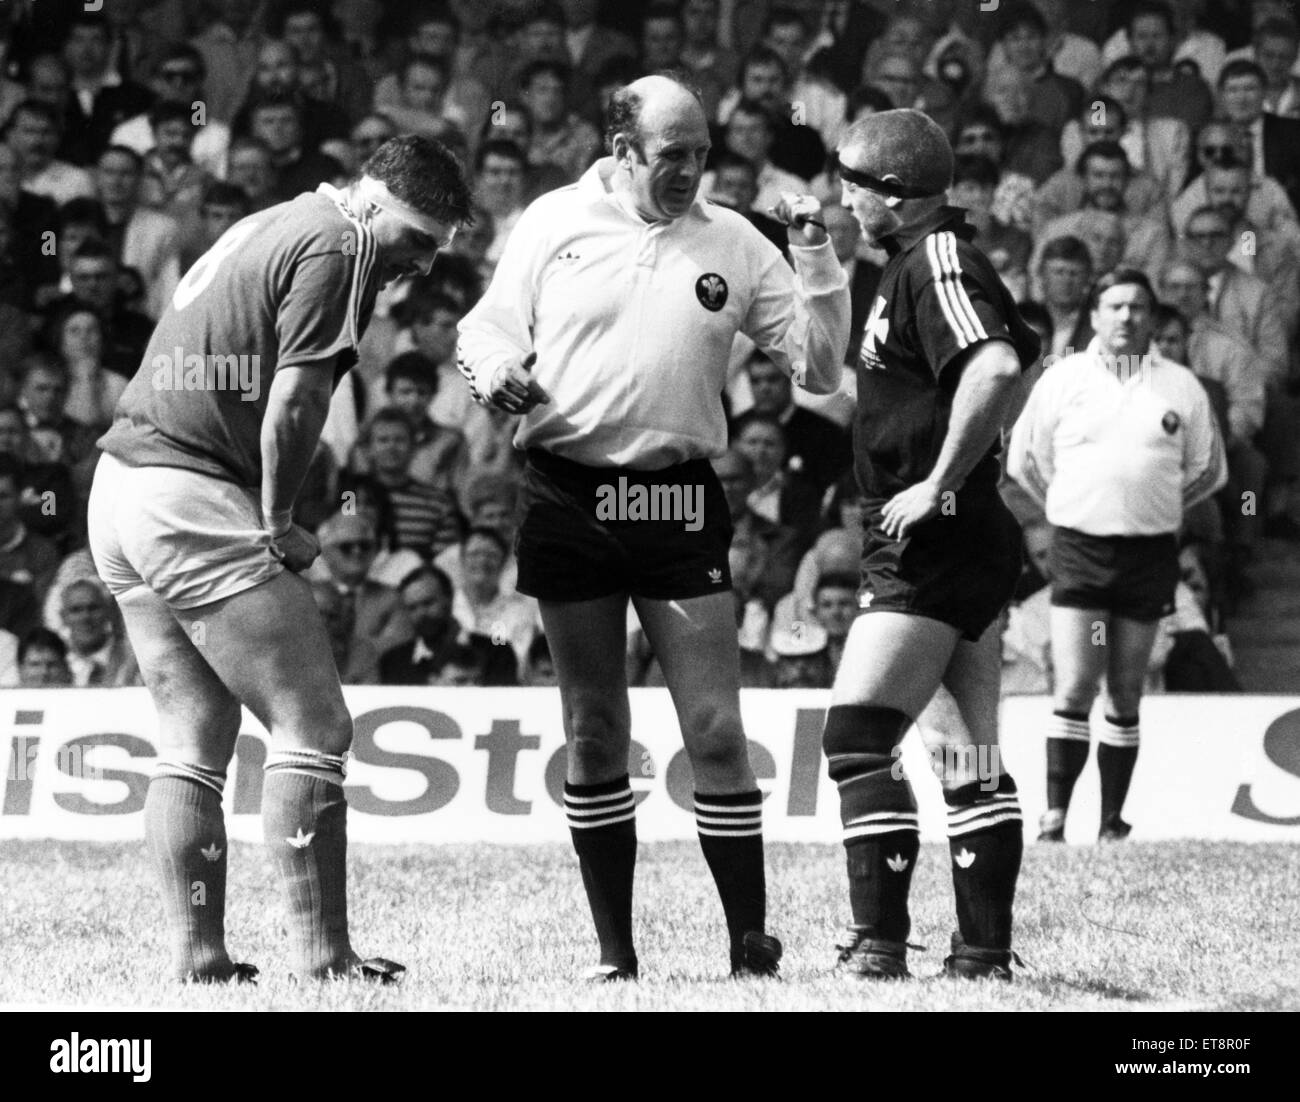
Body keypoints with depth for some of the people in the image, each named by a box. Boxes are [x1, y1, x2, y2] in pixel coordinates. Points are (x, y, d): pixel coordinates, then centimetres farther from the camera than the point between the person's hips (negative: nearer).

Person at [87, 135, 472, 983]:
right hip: (193, 500, -10)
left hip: (122, 481, 10)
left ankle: (198, 954, 8)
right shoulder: (335, 247, -9)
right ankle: (322, 954, -9)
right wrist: (280, 522, -5)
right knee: (314, 728, -7)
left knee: (198, 740, 11)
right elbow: (293, 401, -17)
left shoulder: (271, 229, 21)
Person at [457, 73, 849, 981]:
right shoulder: (554, 223, 3)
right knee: (594, 733, 5)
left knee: (717, 733, -6)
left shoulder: (732, 243, 4)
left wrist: (815, 258, -9)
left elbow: (820, 367, 3)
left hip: (681, 498, 0)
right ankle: (615, 953, 13)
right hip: (567, 496, 0)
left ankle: (751, 943, 0)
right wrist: (498, 370, -9)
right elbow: (488, 326, 13)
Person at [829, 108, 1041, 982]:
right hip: (964, 543, 10)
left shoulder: (935, 264, -14)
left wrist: (938, 483, -26)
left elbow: (995, 367, -31)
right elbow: (1019, 358, 33)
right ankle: (985, 952, 11)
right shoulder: (932, 260, 16)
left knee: (857, 740, -10)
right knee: (972, 756, 9)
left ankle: (879, 944, -12)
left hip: (934, 542, -10)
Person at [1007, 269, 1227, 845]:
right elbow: (1023, 459, 12)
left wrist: (1157, 508, 9)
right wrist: (1068, 510, 8)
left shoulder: (1180, 387, 5)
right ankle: (1055, 814, -10)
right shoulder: (1062, 379, 3)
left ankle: (1113, 818, 12)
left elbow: (1209, 470, 15)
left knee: (1125, 699, 7)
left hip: (1149, 554, 2)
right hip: (1078, 551, -2)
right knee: (1074, 691, -11)